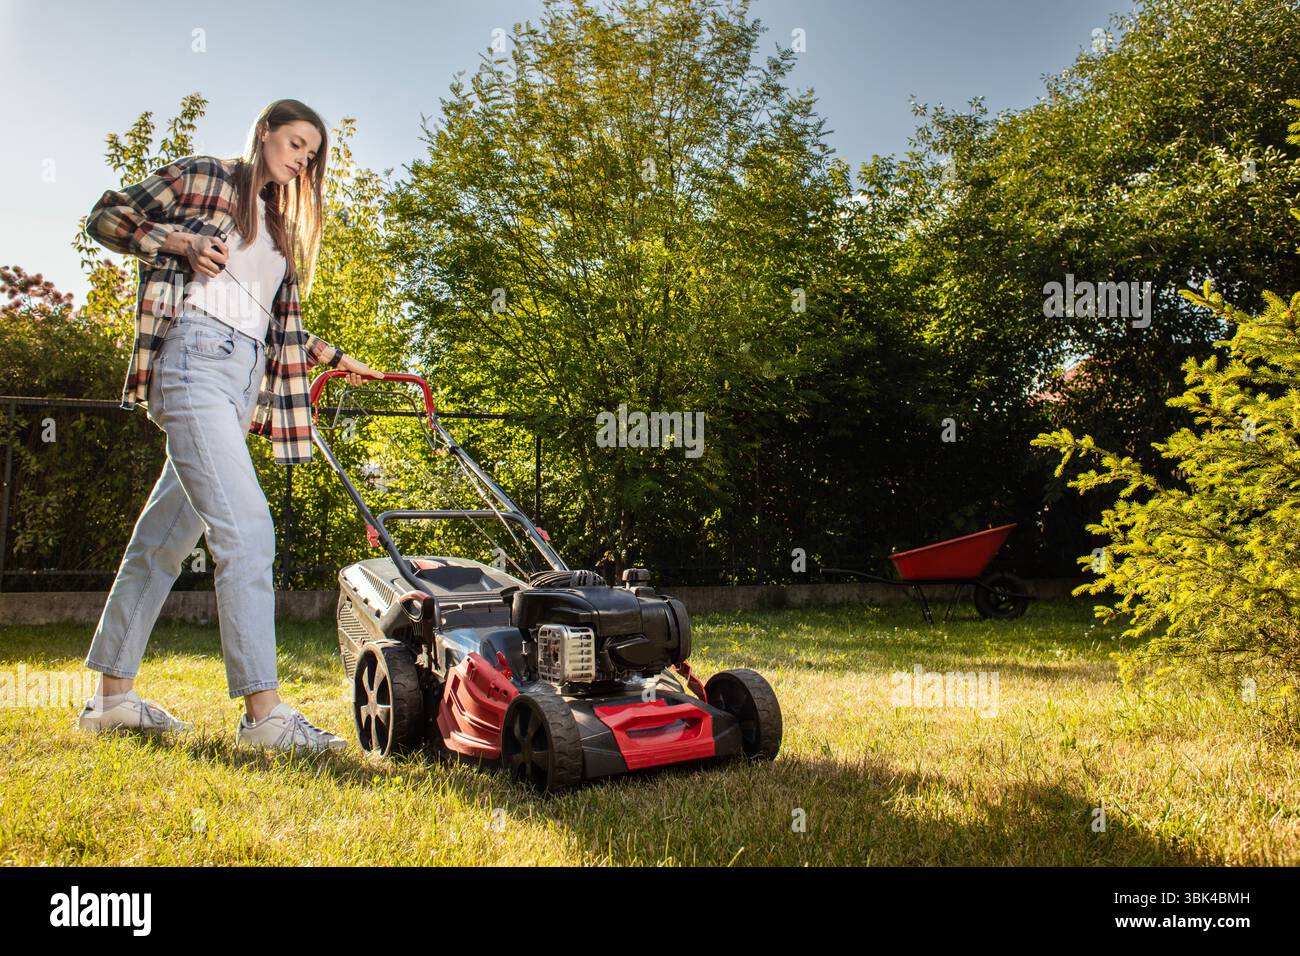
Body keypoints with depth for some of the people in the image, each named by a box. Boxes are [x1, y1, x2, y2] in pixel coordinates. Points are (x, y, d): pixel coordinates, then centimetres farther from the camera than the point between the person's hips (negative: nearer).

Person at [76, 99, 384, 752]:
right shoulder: (203, 177, 7)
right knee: (246, 531, -19)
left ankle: (113, 695, 16)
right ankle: (262, 710, -21)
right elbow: (106, 218, 6)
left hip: (243, 382, 8)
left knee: (165, 537, 9)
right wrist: (182, 242, -7)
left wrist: (333, 359, 18)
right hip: (195, 361, -8)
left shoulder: (280, 227, 26)